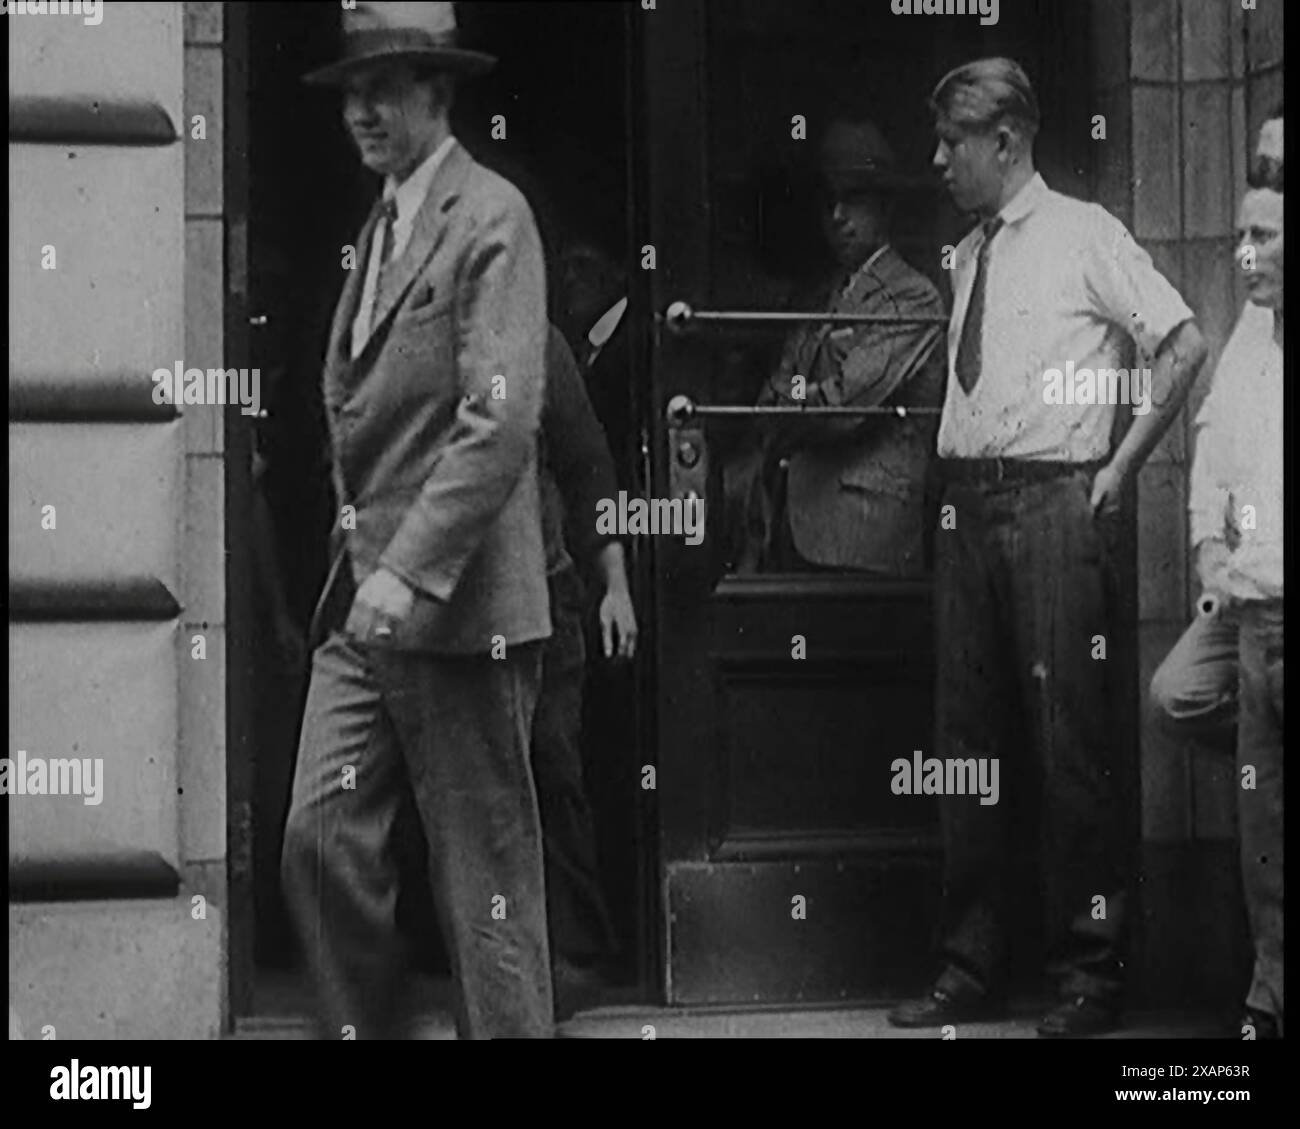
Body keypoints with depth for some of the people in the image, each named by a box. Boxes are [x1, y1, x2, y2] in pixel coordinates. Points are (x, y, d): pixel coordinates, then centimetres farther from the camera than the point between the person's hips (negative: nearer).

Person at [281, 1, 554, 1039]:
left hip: (458, 604, -8)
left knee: (485, 871, -1)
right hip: (364, 602, 8)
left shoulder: (491, 218, -9)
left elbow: (503, 420, -19)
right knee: (321, 836, 3)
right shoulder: (379, 227, 18)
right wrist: (358, 549, 14)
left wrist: (410, 570, -24)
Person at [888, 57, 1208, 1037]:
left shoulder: (1083, 235, -2)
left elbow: (1185, 345, -6)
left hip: (1054, 503, -7)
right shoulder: (968, 255, 16)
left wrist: (1121, 467, -7)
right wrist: (955, 485, 9)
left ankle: (1091, 974, 3)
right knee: (967, 739, 8)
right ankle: (971, 969, 16)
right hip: (967, 503, 7)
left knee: (1070, 737, -5)